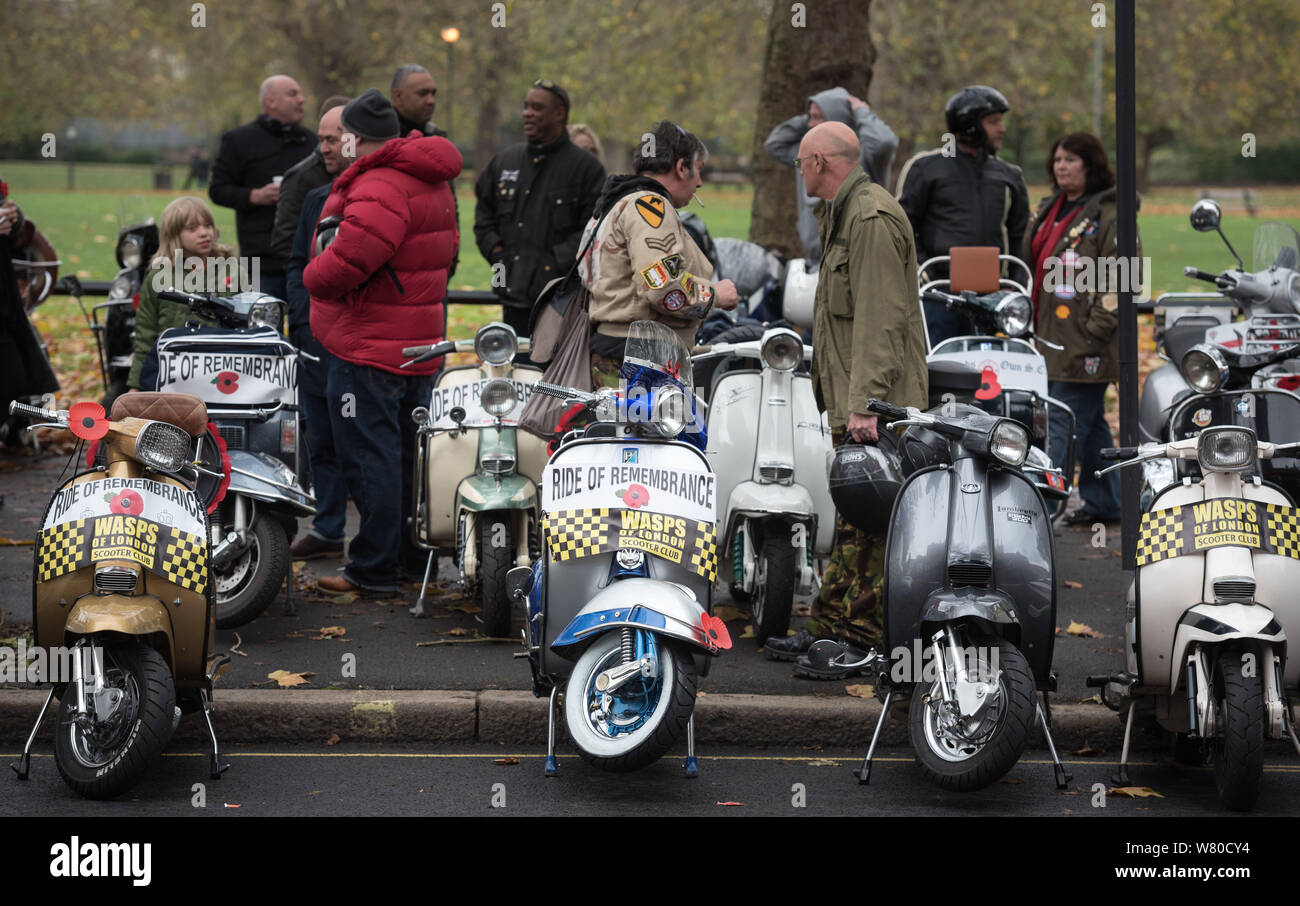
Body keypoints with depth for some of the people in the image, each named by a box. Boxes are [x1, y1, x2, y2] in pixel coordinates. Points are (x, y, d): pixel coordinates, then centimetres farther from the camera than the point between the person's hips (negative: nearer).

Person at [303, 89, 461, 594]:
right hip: (421, 342, 10)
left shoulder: (380, 187, -19)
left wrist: (315, 277, -12)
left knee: (369, 456, -5)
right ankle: (415, 557, 26)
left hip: (370, 349, -10)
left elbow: (352, 255, -30)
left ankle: (374, 569, -2)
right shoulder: (433, 182, 14)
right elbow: (447, 246, 21)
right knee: (409, 450, 17)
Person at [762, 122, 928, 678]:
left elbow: (880, 319, -22)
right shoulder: (843, 214, 21)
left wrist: (864, 402, -27)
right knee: (850, 522, 14)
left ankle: (861, 642, -5)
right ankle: (830, 627, 19)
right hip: (852, 402, 11)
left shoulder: (873, 219, -15)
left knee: (865, 526, -8)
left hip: (875, 407, -11)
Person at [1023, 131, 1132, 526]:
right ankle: (1104, 503, 25)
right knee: (1090, 424, 16)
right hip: (1051, 337, 9)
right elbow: (1032, 266, 26)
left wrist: (1093, 331, -19)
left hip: (1084, 344, -9)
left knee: (1065, 427, -9)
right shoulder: (1048, 210, 17)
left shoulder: (1109, 215, -10)